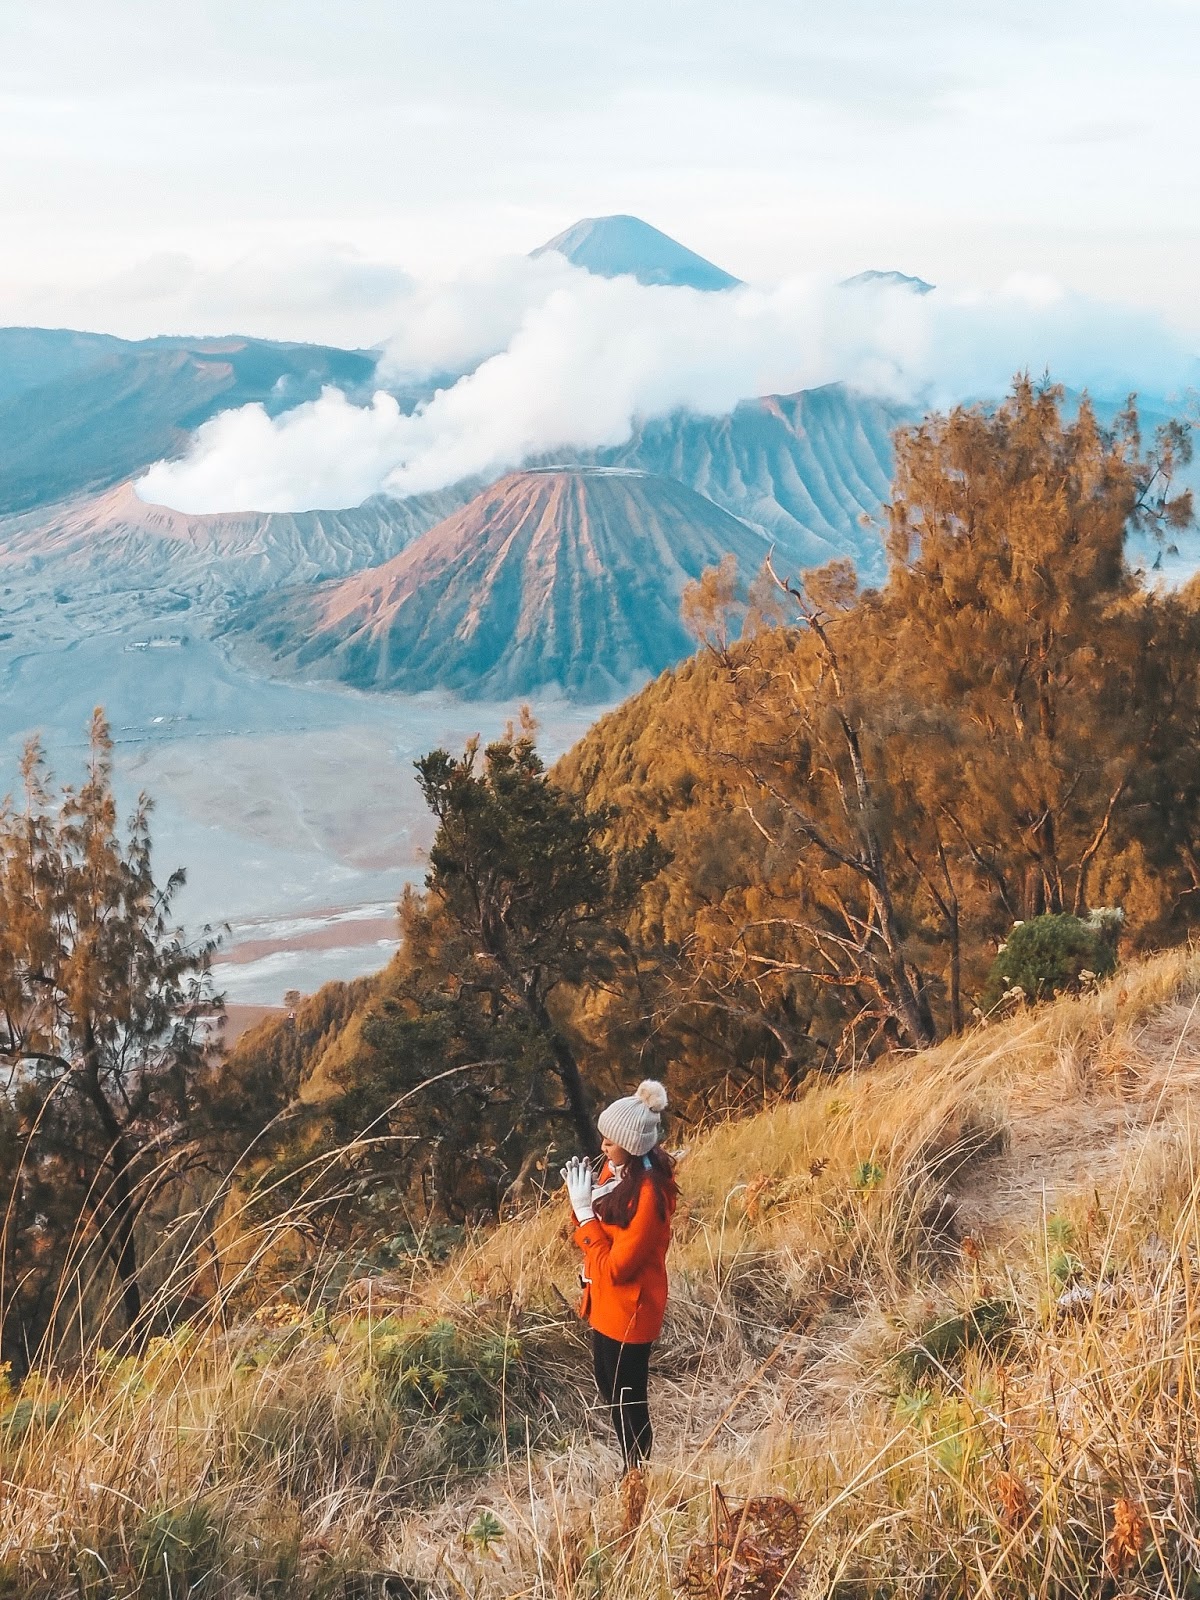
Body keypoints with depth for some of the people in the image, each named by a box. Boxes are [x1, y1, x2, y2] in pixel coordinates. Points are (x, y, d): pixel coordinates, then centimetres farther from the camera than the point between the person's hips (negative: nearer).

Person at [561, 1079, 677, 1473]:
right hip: (607, 1303, 10)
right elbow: (601, 1231, 6)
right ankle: (631, 1468, 42)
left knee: (629, 1401, 7)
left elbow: (614, 1266, -27)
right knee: (608, 1385, 24)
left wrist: (585, 1209, -24)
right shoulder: (618, 1169, -2)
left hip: (629, 1309, -10)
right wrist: (582, 1198, -12)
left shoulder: (647, 1194, -29)